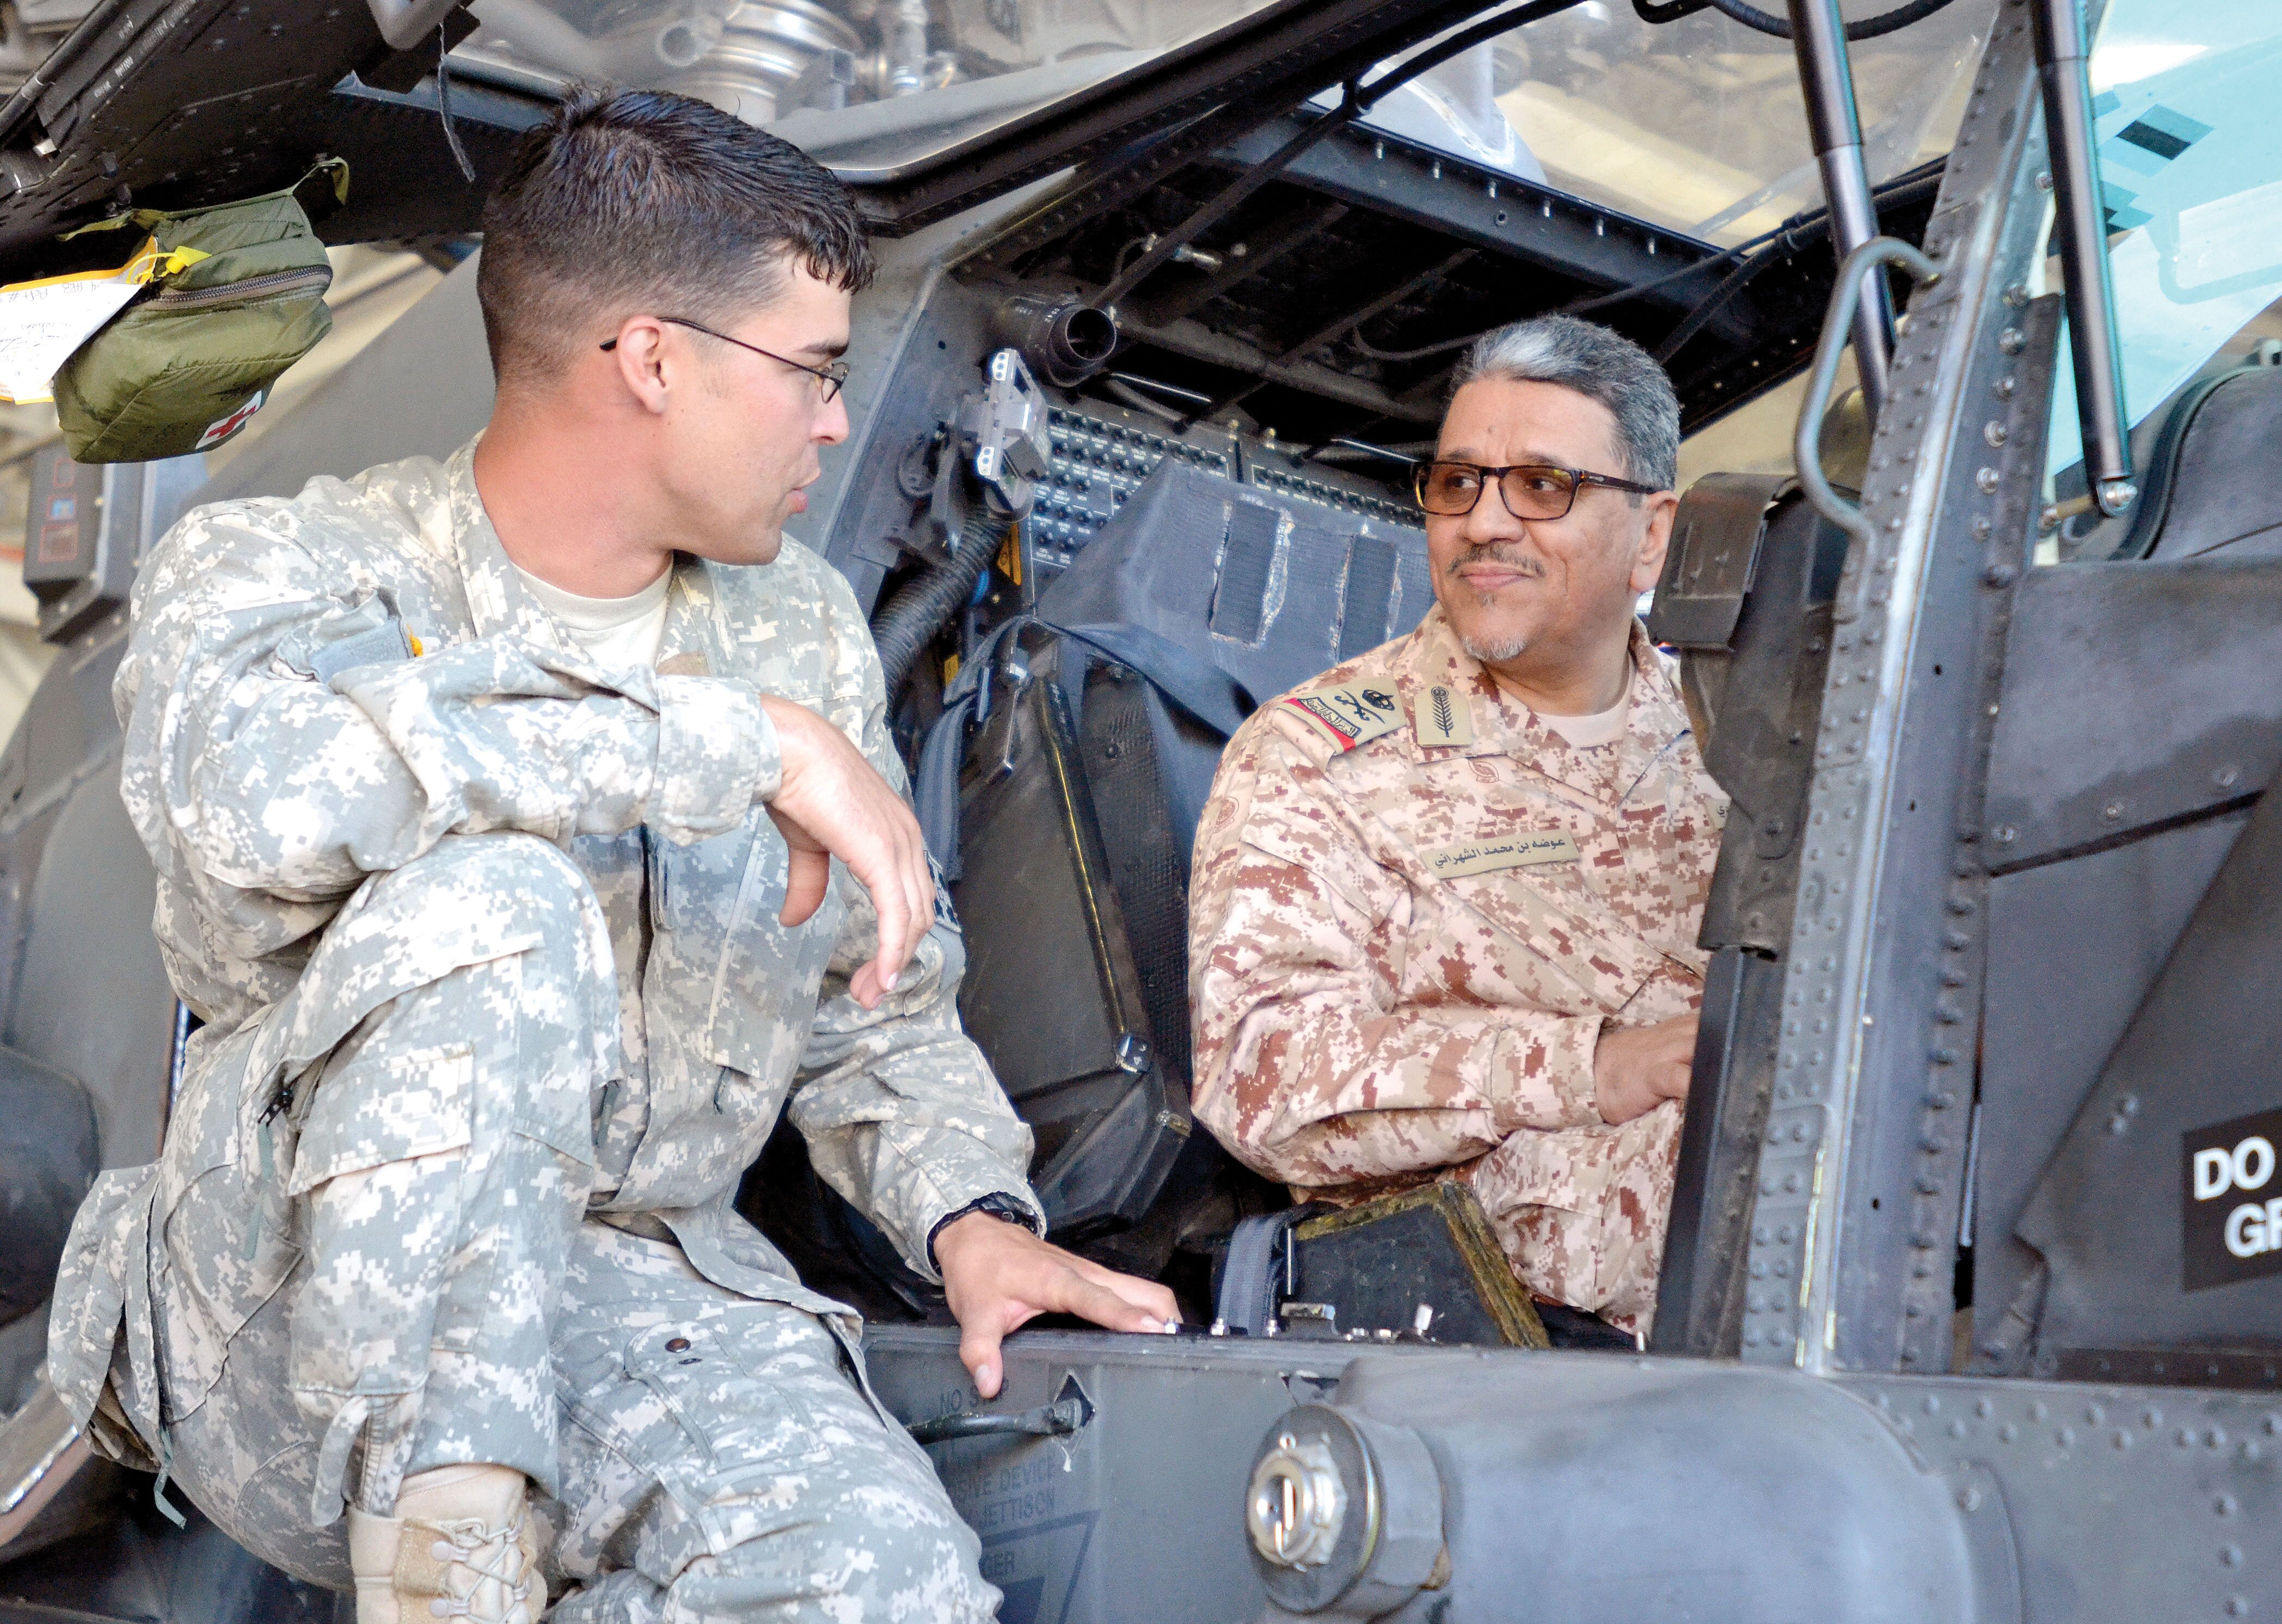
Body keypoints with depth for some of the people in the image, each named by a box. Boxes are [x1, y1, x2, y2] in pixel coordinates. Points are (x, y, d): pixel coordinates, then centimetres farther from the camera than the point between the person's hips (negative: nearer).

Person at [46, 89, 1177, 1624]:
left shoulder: (805, 628, 9)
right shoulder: (266, 567, -6)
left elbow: (879, 1012, 18)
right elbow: (249, 782, -33)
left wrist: (973, 1213, -2)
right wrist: (750, 739, -30)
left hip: (647, 1289, 4)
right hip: (299, 1319, -3)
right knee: (485, 900, -33)